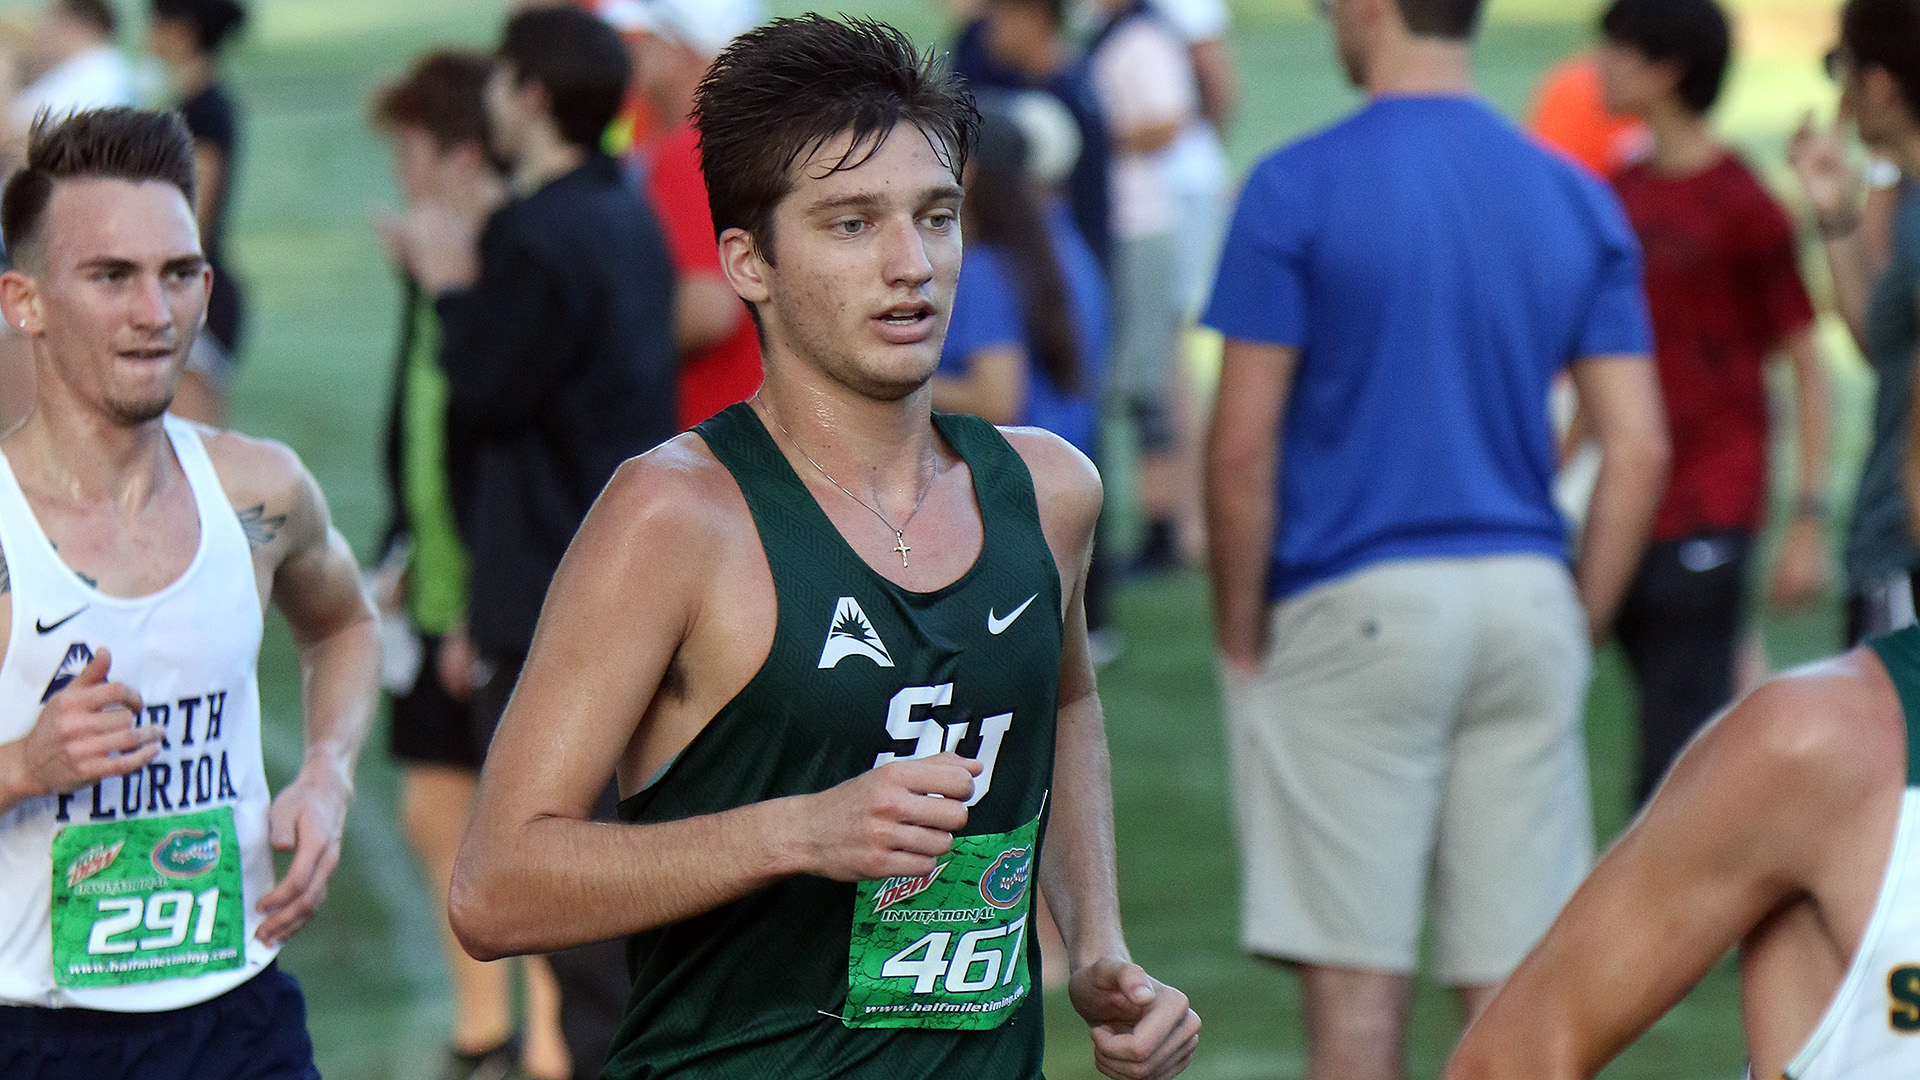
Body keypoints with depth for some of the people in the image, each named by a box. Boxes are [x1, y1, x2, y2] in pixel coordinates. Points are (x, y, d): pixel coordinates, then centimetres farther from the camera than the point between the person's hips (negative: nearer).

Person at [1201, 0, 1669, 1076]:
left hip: (1354, 608, -4)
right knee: (1520, 985, 6)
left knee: (1358, 980, 0)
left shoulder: (1299, 188, -6)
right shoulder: (1580, 199, 7)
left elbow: (1243, 445, -8)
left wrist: (1241, 641, 1)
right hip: (1526, 603, 4)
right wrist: (1576, 633, 11)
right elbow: (1641, 450, 4)